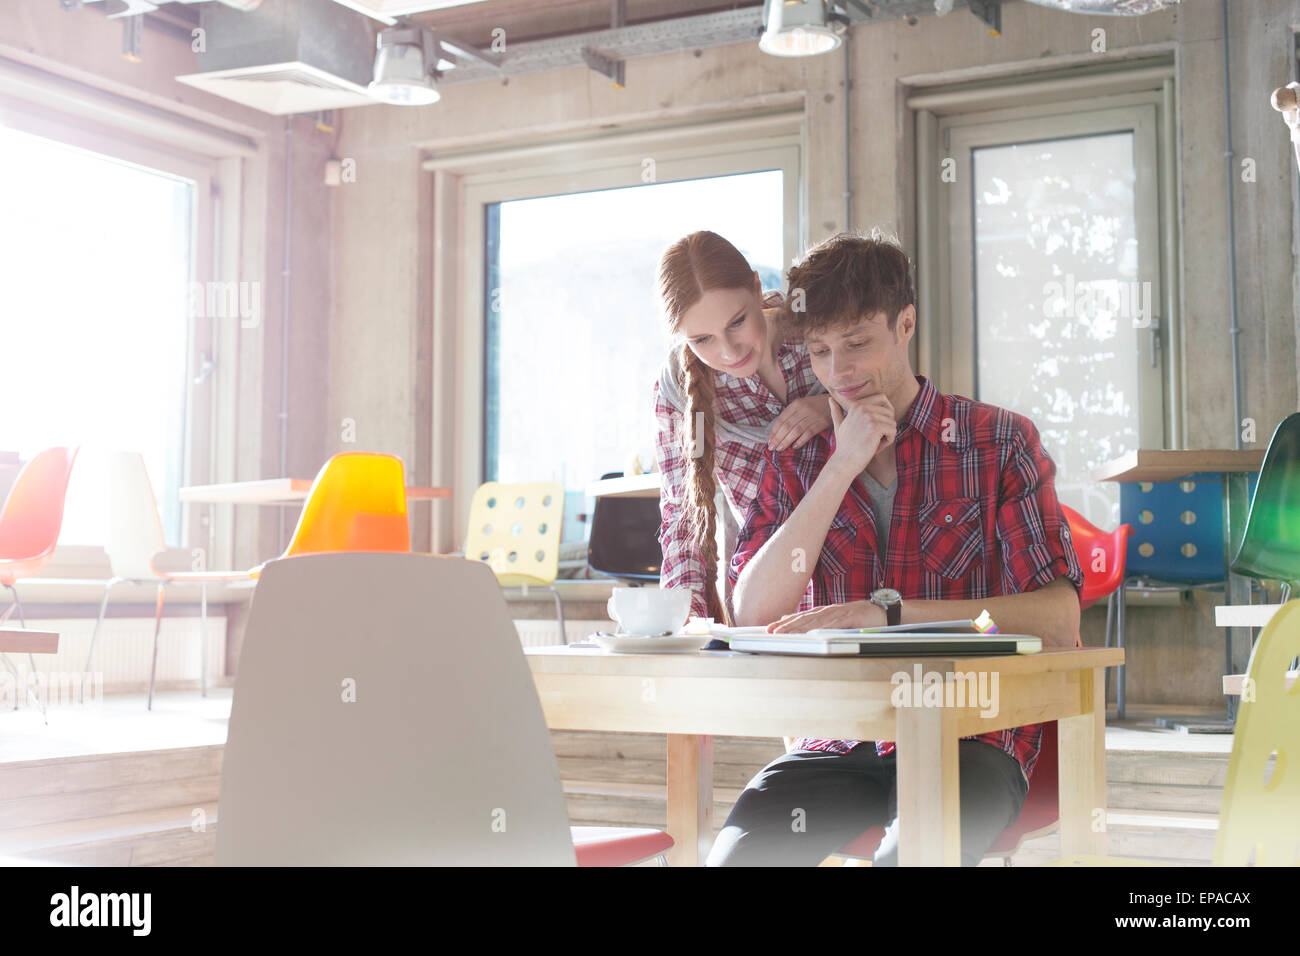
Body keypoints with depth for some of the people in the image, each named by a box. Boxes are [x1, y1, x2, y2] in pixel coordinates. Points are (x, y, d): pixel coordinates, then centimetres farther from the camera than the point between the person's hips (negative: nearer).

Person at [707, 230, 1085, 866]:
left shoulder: (1000, 442, 3)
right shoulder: (797, 462, 11)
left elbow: (1059, 621, -9)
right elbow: (754, 614, -3)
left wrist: (888, 611, -20)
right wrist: (843, 467, -8)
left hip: (968, 737, -2)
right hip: (835, 738, 3)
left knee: (909, 857, -34)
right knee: (735, 854, -27)